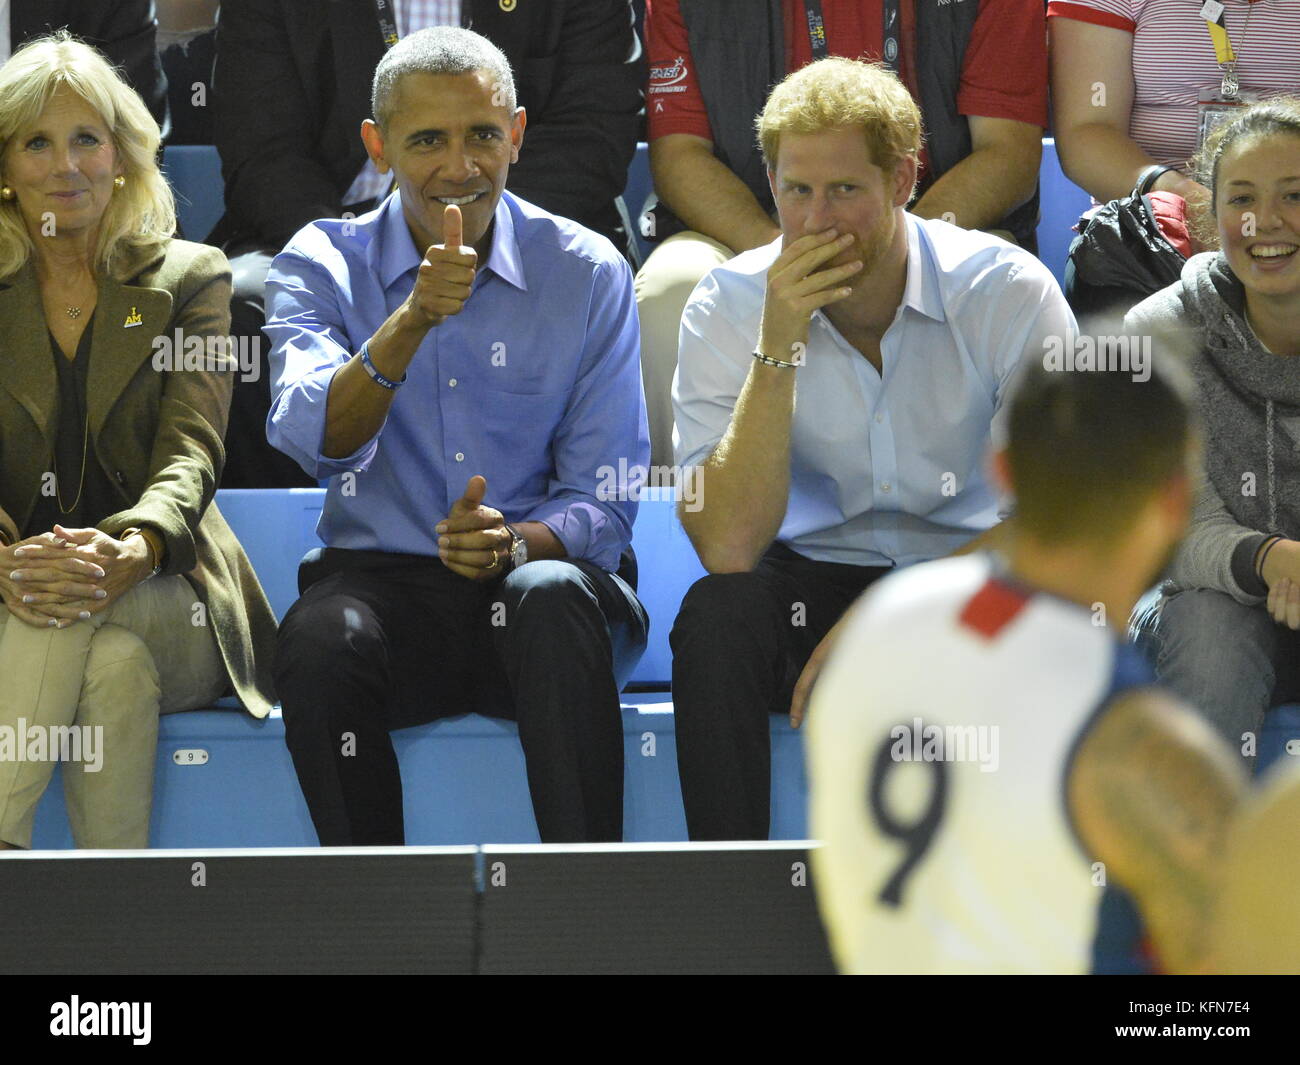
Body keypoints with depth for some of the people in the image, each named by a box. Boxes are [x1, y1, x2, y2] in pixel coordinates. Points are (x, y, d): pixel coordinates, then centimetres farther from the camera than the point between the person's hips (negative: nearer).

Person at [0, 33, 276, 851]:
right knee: (114, 662, -36)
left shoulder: (190, 279, 10)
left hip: (166, 597, 0)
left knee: (100, 636, -36)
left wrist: (133, 553, -30)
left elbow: (191, 452, -5)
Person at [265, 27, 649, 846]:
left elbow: (602, 504, 1)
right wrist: (410, 322, -31)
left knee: (551, 593, -35)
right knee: (321, 637, -34)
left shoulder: (588, 275, 4)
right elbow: (316, 441, -15)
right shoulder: (322, 268, 4)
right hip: (384, 581, 0)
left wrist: (516, 545, -21)